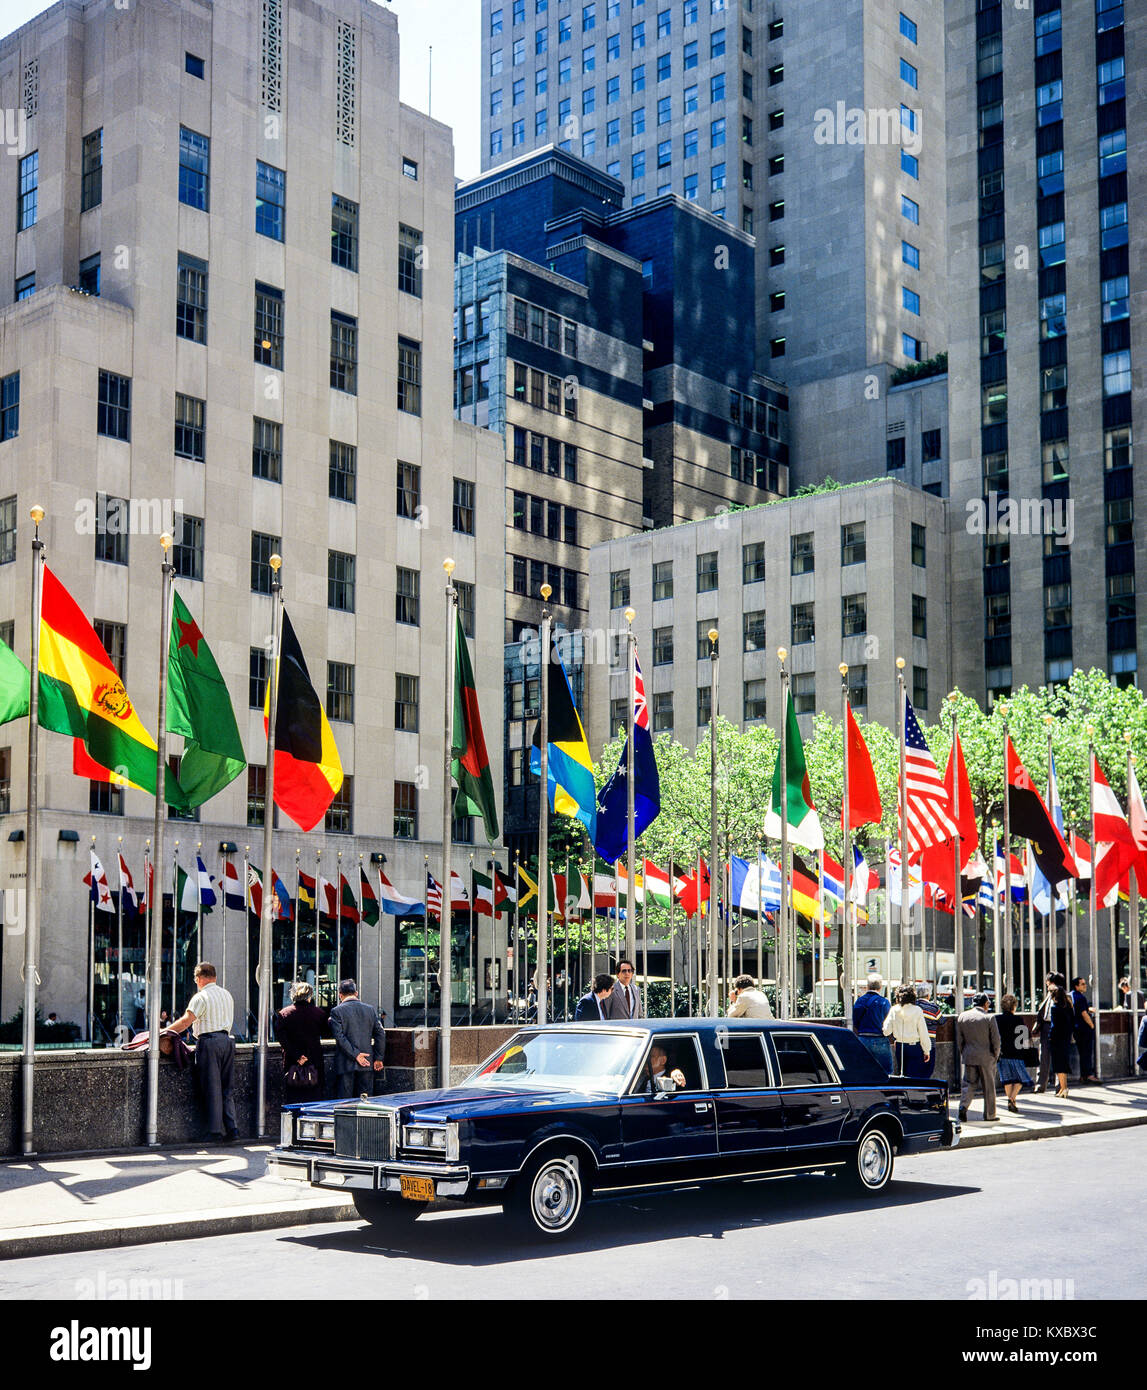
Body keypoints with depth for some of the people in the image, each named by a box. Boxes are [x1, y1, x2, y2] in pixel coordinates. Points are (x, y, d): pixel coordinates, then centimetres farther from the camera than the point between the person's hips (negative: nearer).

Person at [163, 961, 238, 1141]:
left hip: (209, 1042, -7)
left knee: (212, 1088, -2)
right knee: (226, 1089, 11)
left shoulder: (201, 997, -8)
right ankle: (232, 1128, 7)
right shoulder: (227, 995, 16)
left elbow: (186, 1020, -15)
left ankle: (215, 1131, -1)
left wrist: (165, 1030, -7)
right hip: (227, 1040, 7)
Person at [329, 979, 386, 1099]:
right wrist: (378, 1058, 6)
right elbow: (380, 1034, 4)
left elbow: (339, 1036, -12)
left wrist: (356, 1054, -11)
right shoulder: (370, 1009, 7)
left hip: (345, 1065, -3)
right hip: (367, 1064, 3)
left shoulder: (336, 1011, -3)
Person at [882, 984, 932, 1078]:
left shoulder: (894, 1010, -4)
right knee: (913, 1077, 1)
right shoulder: (917, 1010, -8)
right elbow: (923, 1032, -4)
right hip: (915, 1047, -2)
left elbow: (887, 1031, -5)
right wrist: (927, 1050, 4)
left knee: (900, 1073, 15)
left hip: (899, 1046, 2)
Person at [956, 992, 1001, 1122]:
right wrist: (996, 1055, 5)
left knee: (969, 1083, 10)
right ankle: (989, 1114, 14)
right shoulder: (989, 1018, -10)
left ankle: (963, 1105, -11)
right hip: (986, 1057, -3)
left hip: (969, 1057, 3)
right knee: (989, 1087, 8)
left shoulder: (962, 1017, 3)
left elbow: (959, 1039, 7)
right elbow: (996, 1039, -8)